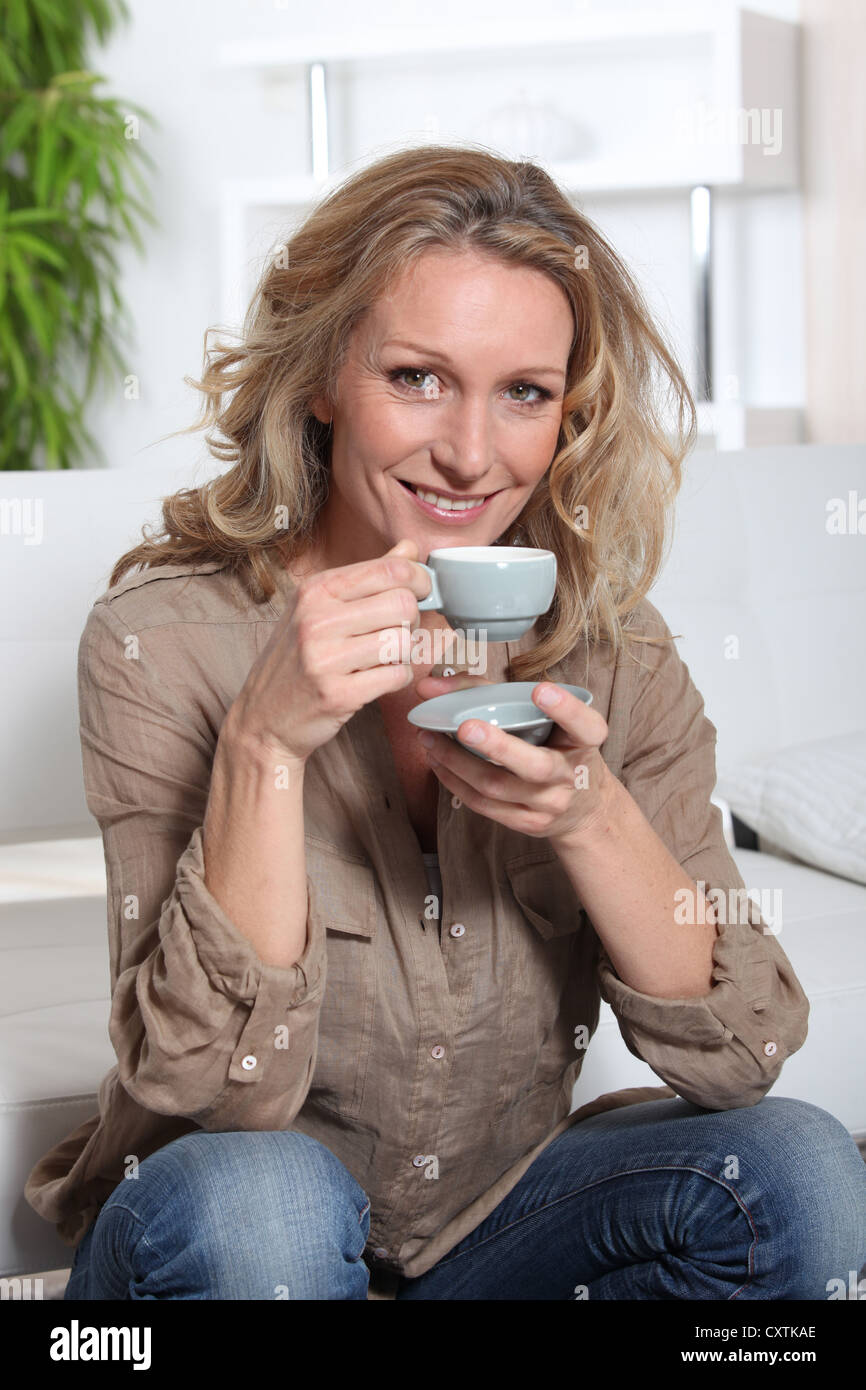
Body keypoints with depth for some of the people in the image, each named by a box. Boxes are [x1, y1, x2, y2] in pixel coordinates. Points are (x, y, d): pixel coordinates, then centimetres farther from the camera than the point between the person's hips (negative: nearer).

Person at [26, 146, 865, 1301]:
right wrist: (266, 747, -34)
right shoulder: (165, 639, -16)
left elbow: (740, 1053, -9)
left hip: (498, 1224, 4)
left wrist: (592, 814, -26)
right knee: (253, 1203, -35)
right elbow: (216, 1088, -21)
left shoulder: (608, 648, -6)